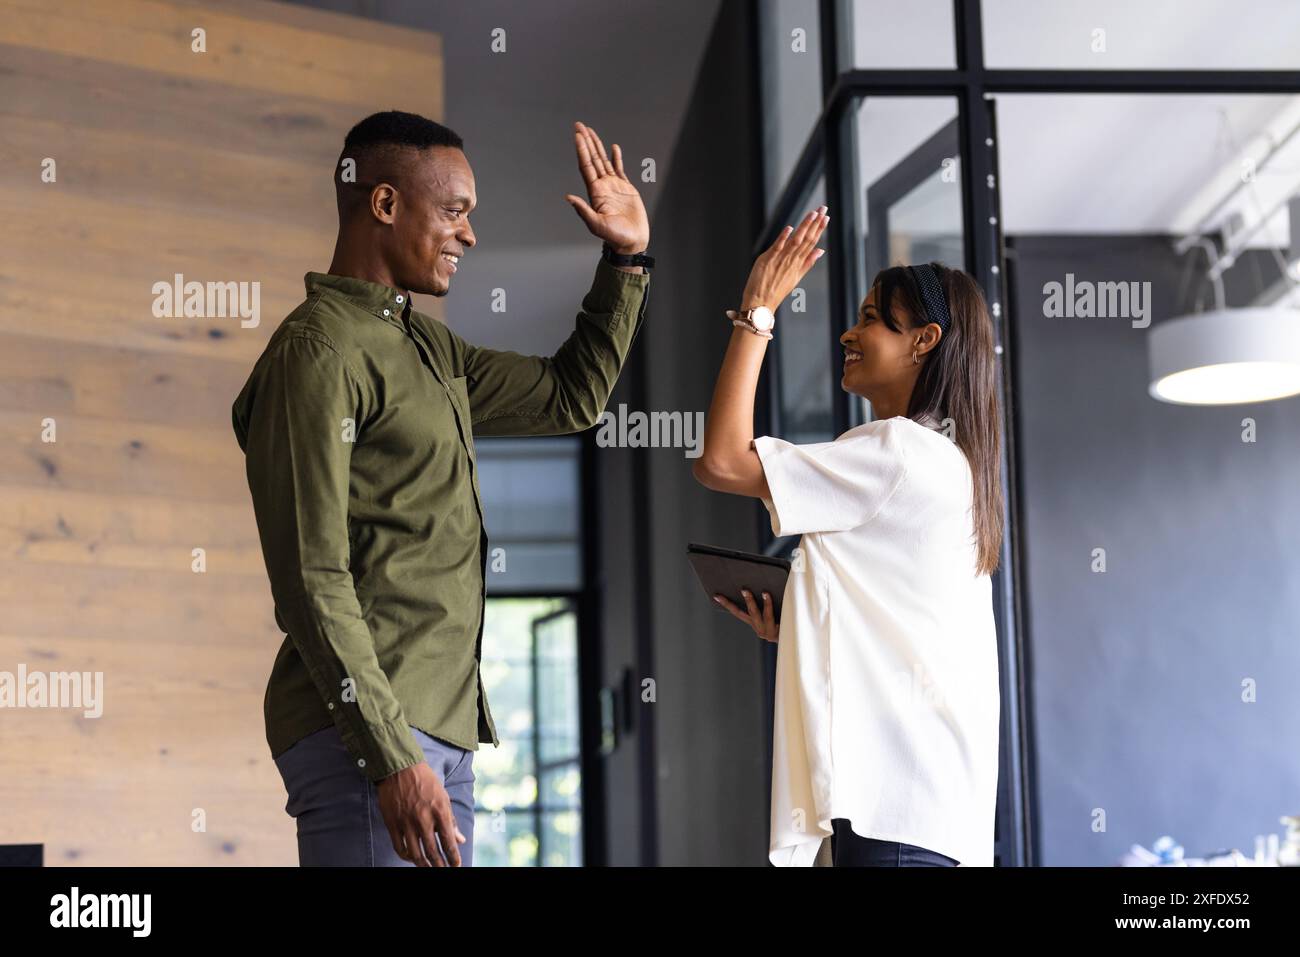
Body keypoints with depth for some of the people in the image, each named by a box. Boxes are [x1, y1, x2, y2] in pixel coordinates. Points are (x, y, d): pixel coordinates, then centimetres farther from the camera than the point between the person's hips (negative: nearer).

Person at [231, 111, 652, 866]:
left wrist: (628, 259, 22)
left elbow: (570, 399, 31)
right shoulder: (319, 351, -10)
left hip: (436, 733, 9)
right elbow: (312, 579, -16)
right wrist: (389, 755, -21)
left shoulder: (424, 346, 19)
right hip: (371, 737, -9)